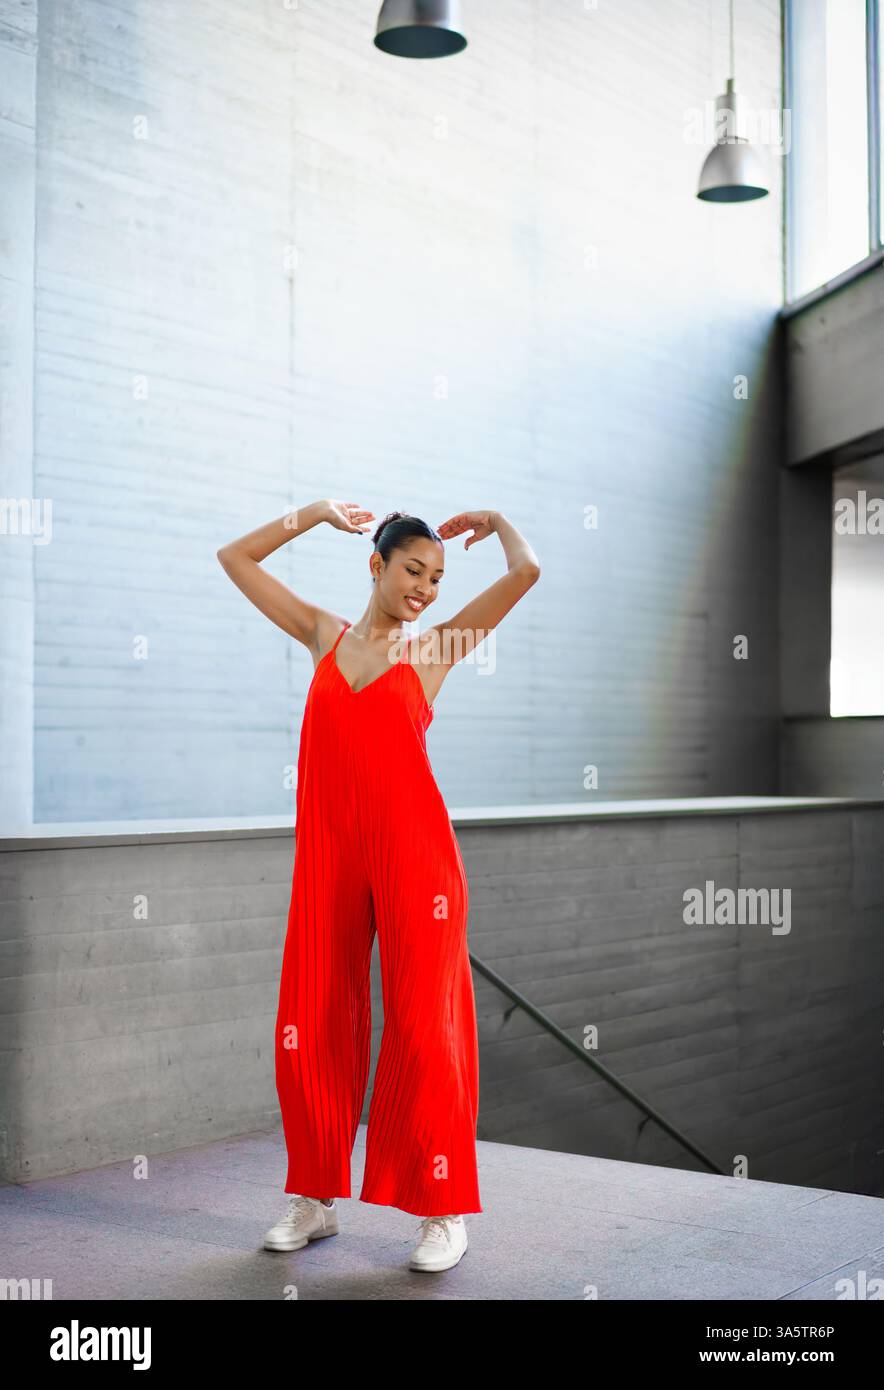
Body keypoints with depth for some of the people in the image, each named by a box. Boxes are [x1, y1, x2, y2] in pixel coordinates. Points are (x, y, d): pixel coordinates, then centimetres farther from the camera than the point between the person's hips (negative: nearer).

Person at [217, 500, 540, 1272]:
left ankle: (444, 1212, 8)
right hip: (329, 855, 3)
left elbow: (527, 571, -1)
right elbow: (236, 557, 20)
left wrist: (494, 521, 17)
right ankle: (316, 1200, 21)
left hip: (414, 849, -3)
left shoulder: (436, 648, 7)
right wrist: (318, 512, 21)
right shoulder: (325, 634, 14)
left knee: (423, 1030, -2)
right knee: (309, 1033, 5)